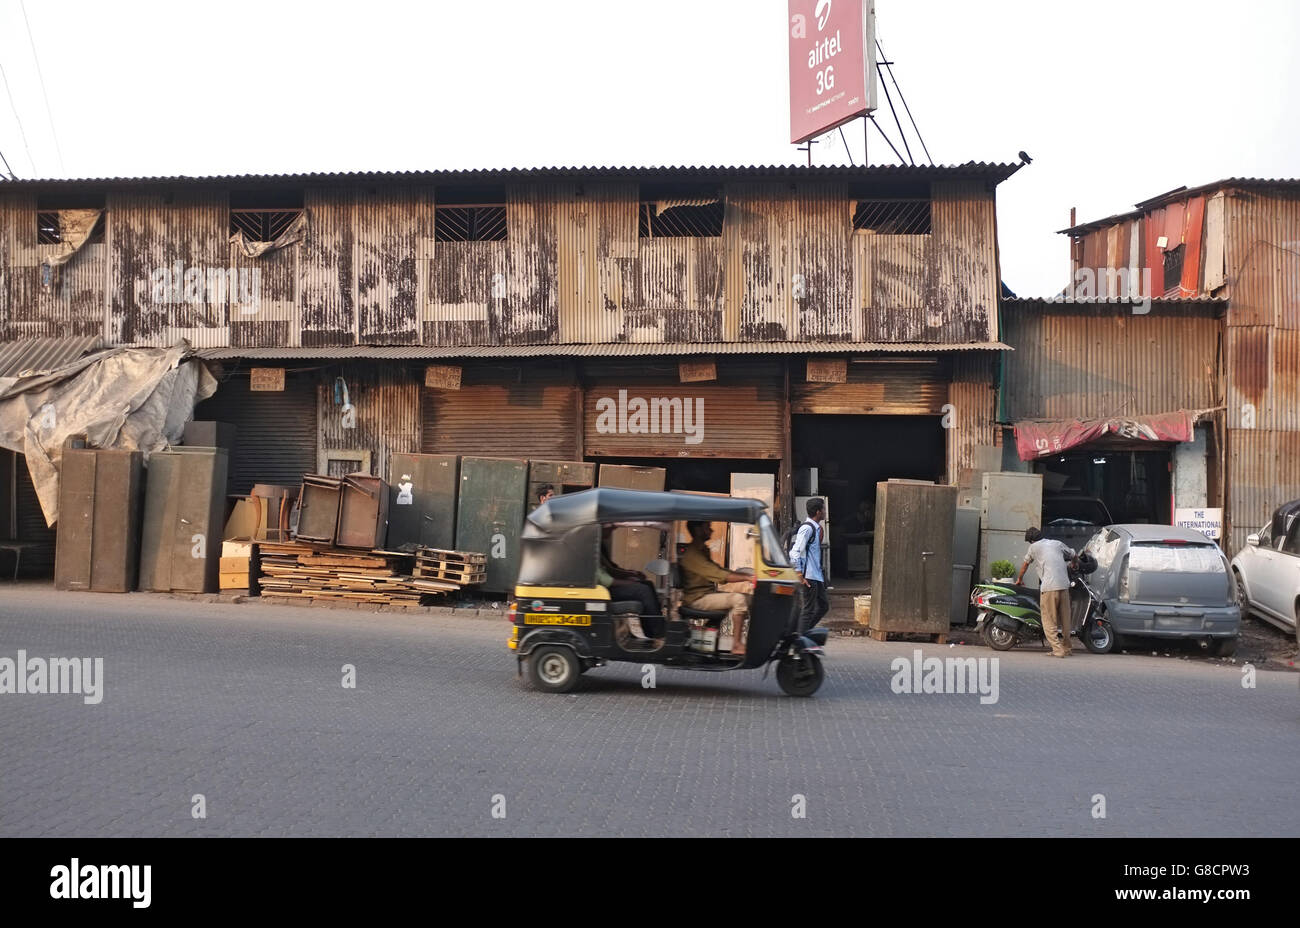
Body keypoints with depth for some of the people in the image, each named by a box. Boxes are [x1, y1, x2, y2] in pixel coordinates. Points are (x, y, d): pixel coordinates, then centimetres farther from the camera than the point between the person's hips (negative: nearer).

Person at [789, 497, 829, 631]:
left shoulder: (816, 528, 14)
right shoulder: (807, 528, -16)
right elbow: (795, 552, -22)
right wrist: (799, 575, -21)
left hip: (816, 575, 10)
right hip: (808, 577, -10)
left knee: (823, 605, 15)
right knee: (808, 610, -5)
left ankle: (803, 632, 20)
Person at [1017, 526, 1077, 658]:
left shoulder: (1034, 547, 9)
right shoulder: (1057, 543, 19)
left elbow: (1025, 564, 23)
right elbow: (1074, 555, 32)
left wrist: (1019, 579, 40)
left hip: (1049, 587, -5)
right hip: (1064, 585, 5)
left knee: (1049, 621, -2)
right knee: (1065, 619, 15)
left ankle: (1058, 650, -11)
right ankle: (1067, 647, 23)